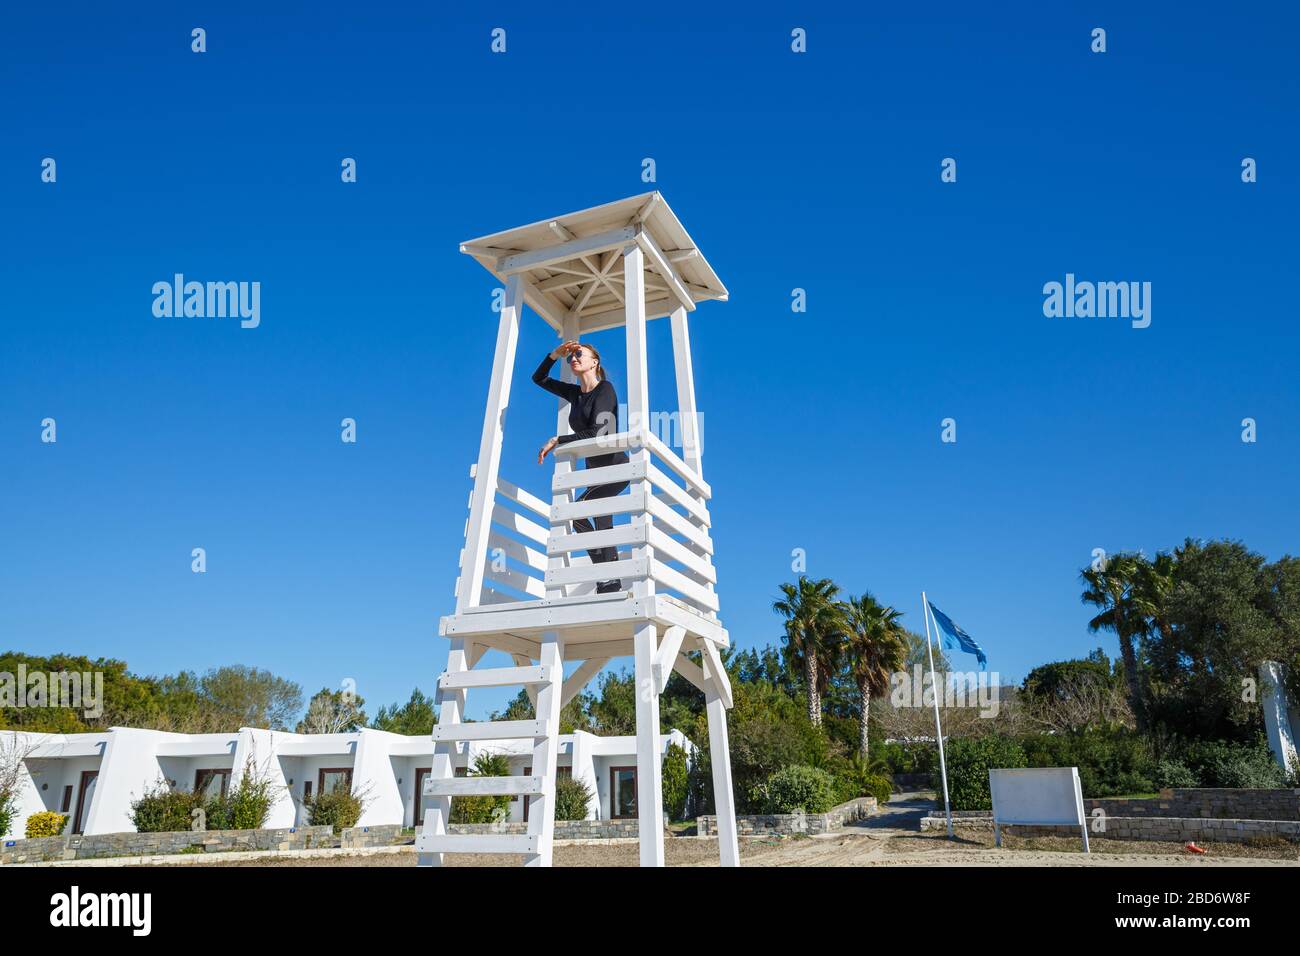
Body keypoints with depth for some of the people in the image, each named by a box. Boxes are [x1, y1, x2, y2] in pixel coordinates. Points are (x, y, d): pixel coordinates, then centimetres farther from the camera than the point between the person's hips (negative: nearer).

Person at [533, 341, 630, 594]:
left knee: (576, 511, -22)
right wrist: (555, 355, 6)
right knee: (603, 529, 2)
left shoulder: (605, 388, -10)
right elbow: (539, 378, 22)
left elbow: (597, 432, -22)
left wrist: (557, 440, -17)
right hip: (595, 470, 8)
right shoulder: (575, 393, 11)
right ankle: (611, 583, 3)